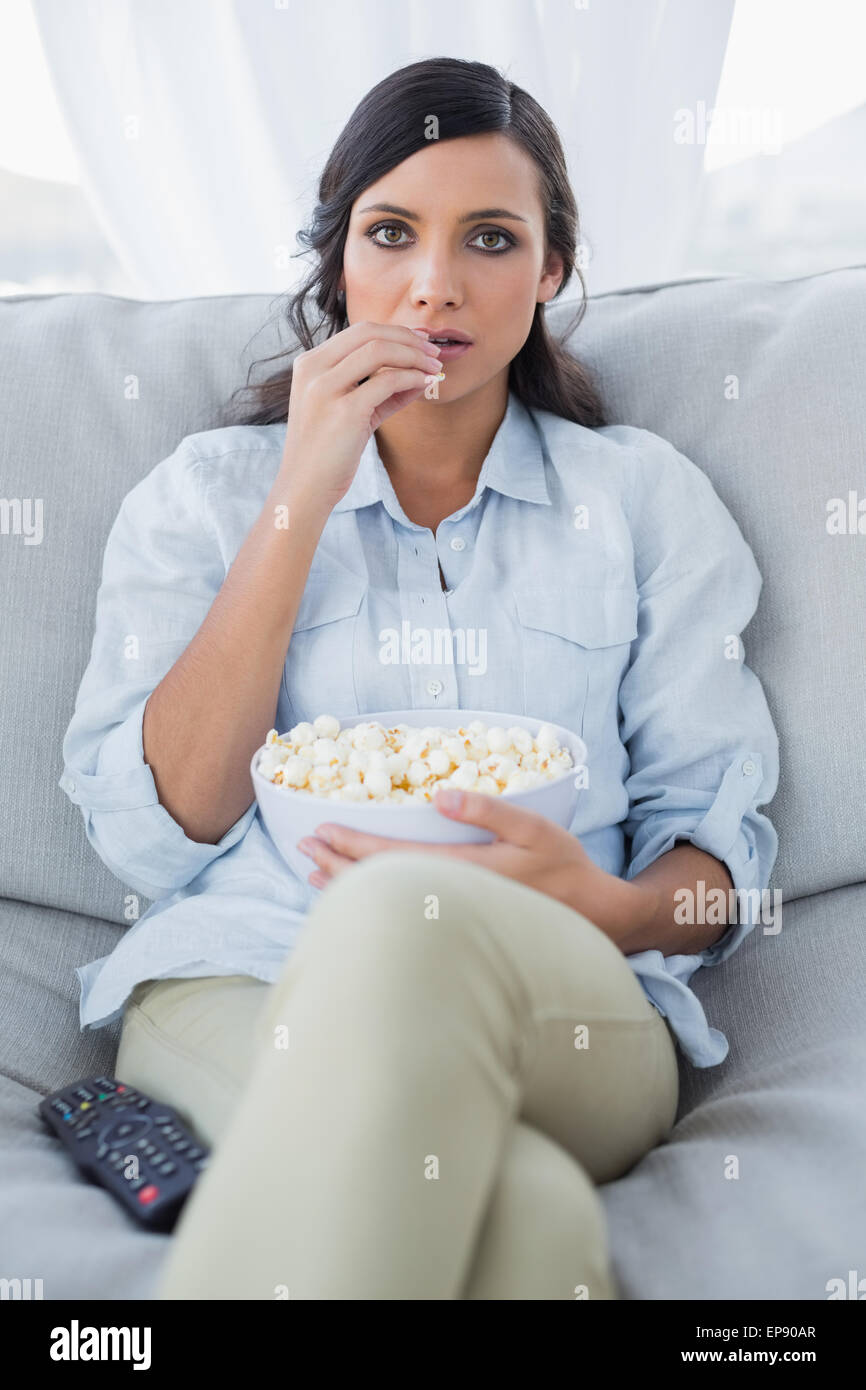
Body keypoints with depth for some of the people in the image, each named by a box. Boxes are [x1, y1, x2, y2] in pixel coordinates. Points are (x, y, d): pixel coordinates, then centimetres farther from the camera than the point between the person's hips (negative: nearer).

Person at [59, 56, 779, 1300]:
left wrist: (611, 910, -16)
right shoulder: (204, 490, 12)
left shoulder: (647, 496, 13)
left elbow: (719, 855, 10)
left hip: (569, 1022, 2)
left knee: (404, 918, -35)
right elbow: (155, 842, -2)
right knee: (516, 1211, -36)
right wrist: (303, 496, -6)